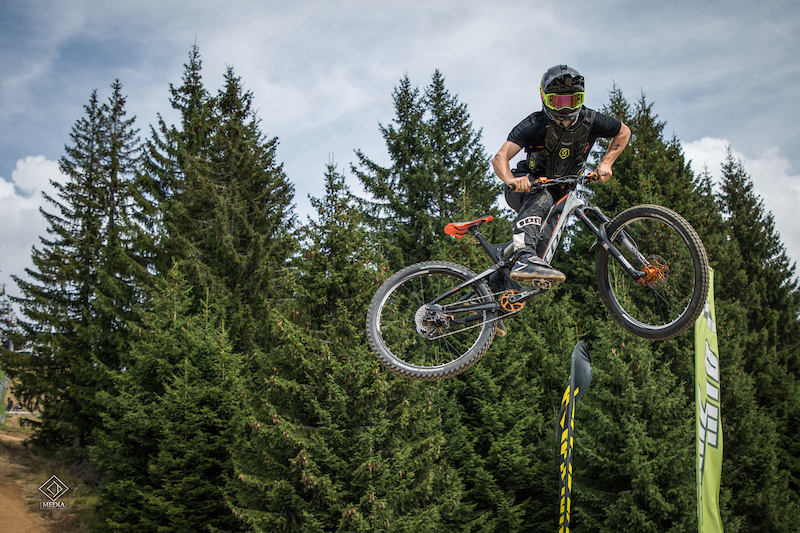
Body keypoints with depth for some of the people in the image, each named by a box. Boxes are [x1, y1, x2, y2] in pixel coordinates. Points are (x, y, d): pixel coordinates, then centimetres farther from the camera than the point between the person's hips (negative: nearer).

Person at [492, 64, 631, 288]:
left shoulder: (590, 121, -13)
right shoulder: (535, 124, -23)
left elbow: (624, 132, 8)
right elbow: (500, 158, -32)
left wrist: (606, 163, -5)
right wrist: (511, 179, -54)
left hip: (559, 193, 7)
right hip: (525, 186, -7)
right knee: (541, 198, -39)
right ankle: (524, 258, -57)